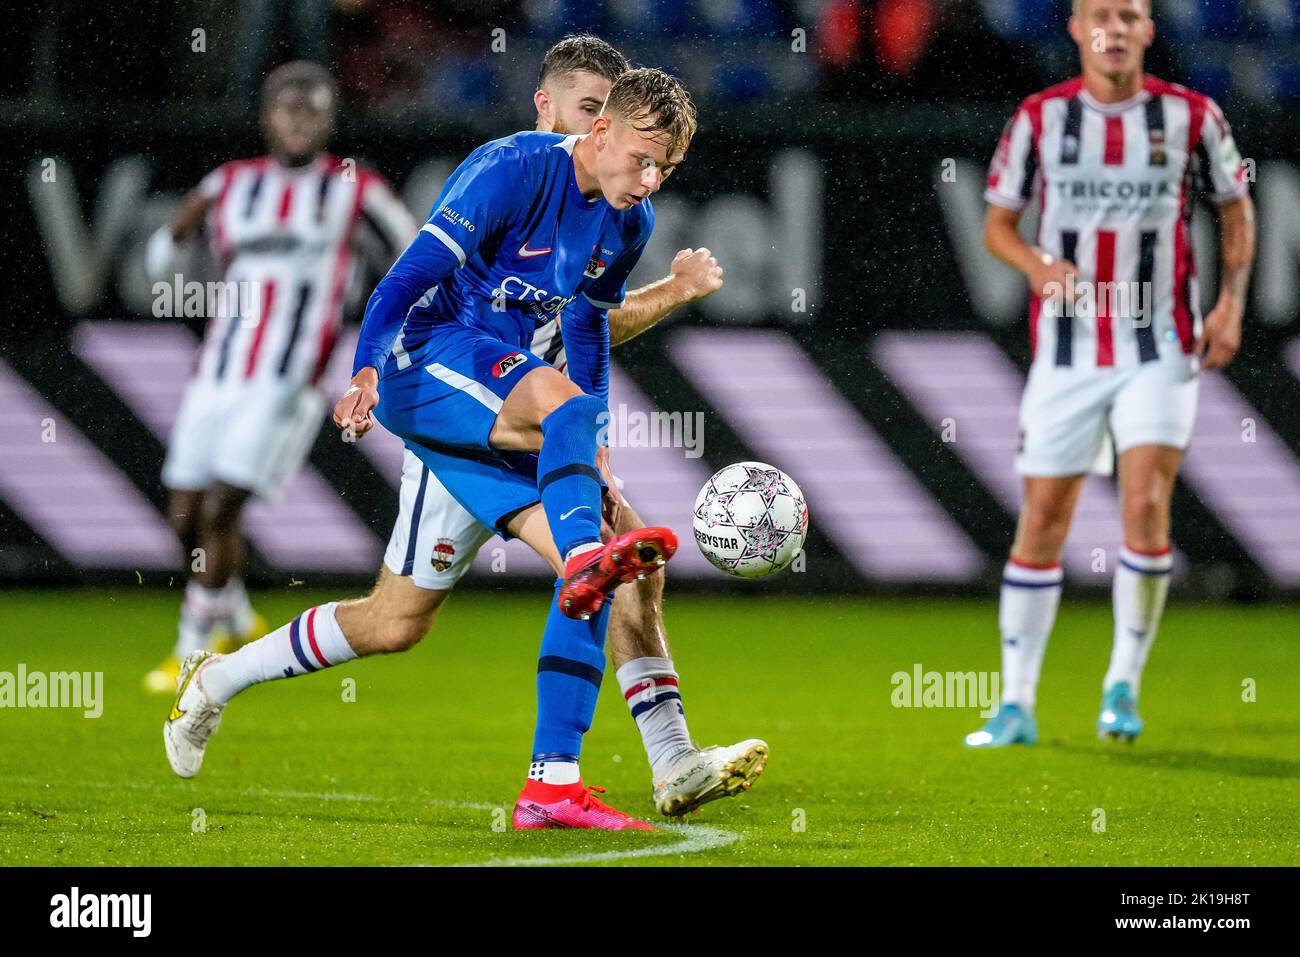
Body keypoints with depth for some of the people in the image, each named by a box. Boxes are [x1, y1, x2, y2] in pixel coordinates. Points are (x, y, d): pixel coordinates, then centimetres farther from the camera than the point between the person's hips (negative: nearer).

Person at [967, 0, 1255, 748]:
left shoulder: (1191, 116, -1)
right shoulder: (1040, 118, -1)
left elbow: (1237, 207, 12)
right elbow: (999, 223, 6)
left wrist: (1232, 302, -1)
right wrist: (1037, 264, -16)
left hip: (1161, 349, -1)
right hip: (1067, 350, 1)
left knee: (1146, 505, -15)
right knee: (1043, 520, 1)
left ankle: (1124, 684, 3)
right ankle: (1016, 706, 9)